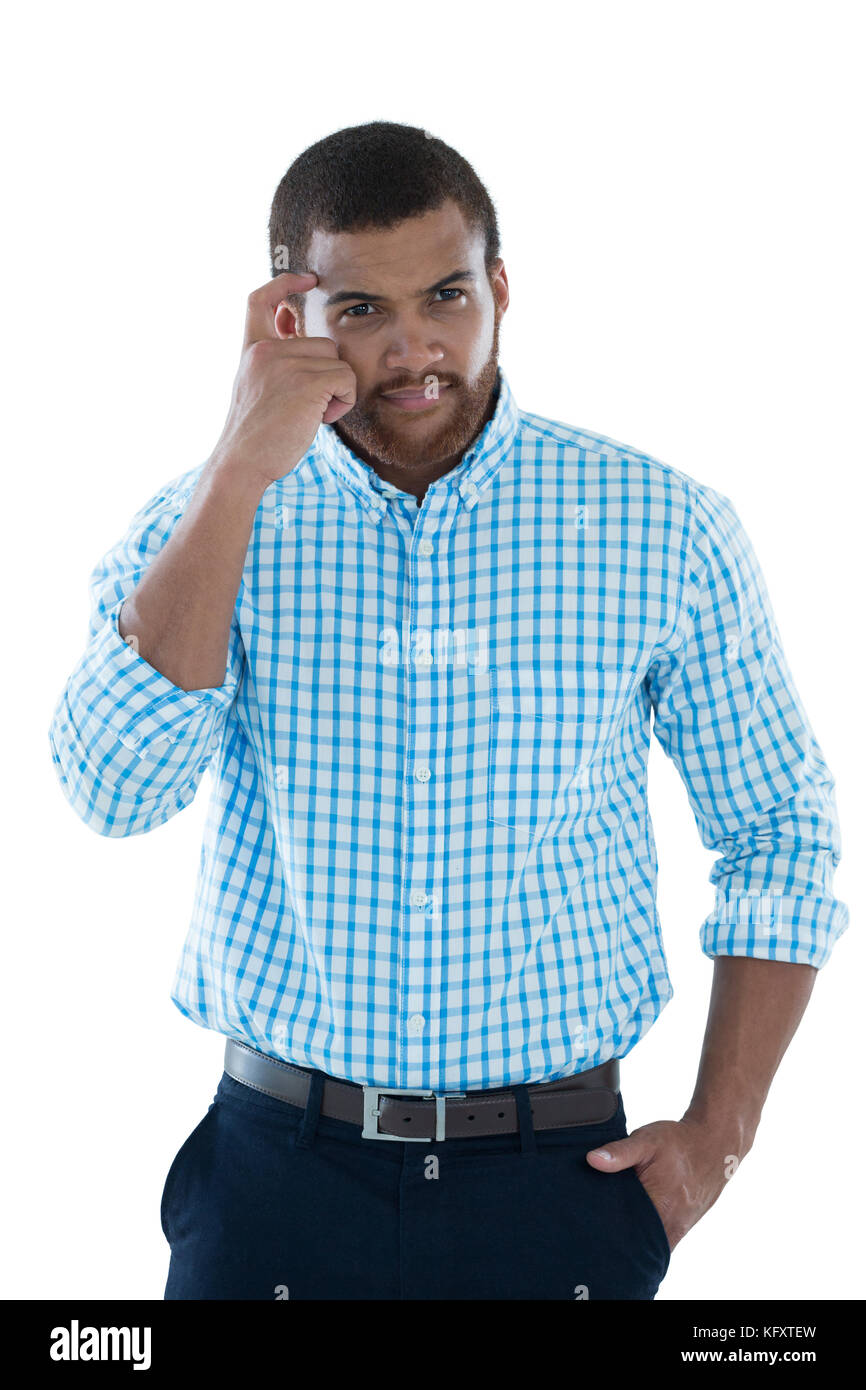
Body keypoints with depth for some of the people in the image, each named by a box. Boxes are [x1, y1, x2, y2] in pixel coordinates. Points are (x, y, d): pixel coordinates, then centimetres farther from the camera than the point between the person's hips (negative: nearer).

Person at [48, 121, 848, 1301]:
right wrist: (239, 472, -21)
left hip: (558, 1181, 0)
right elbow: (118, 790, -19)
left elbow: (782, 829, 4)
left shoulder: (663, 527, -3)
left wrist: (720, 1134, -2)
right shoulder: (205, 525, -2)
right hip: (278, 1174, 0)